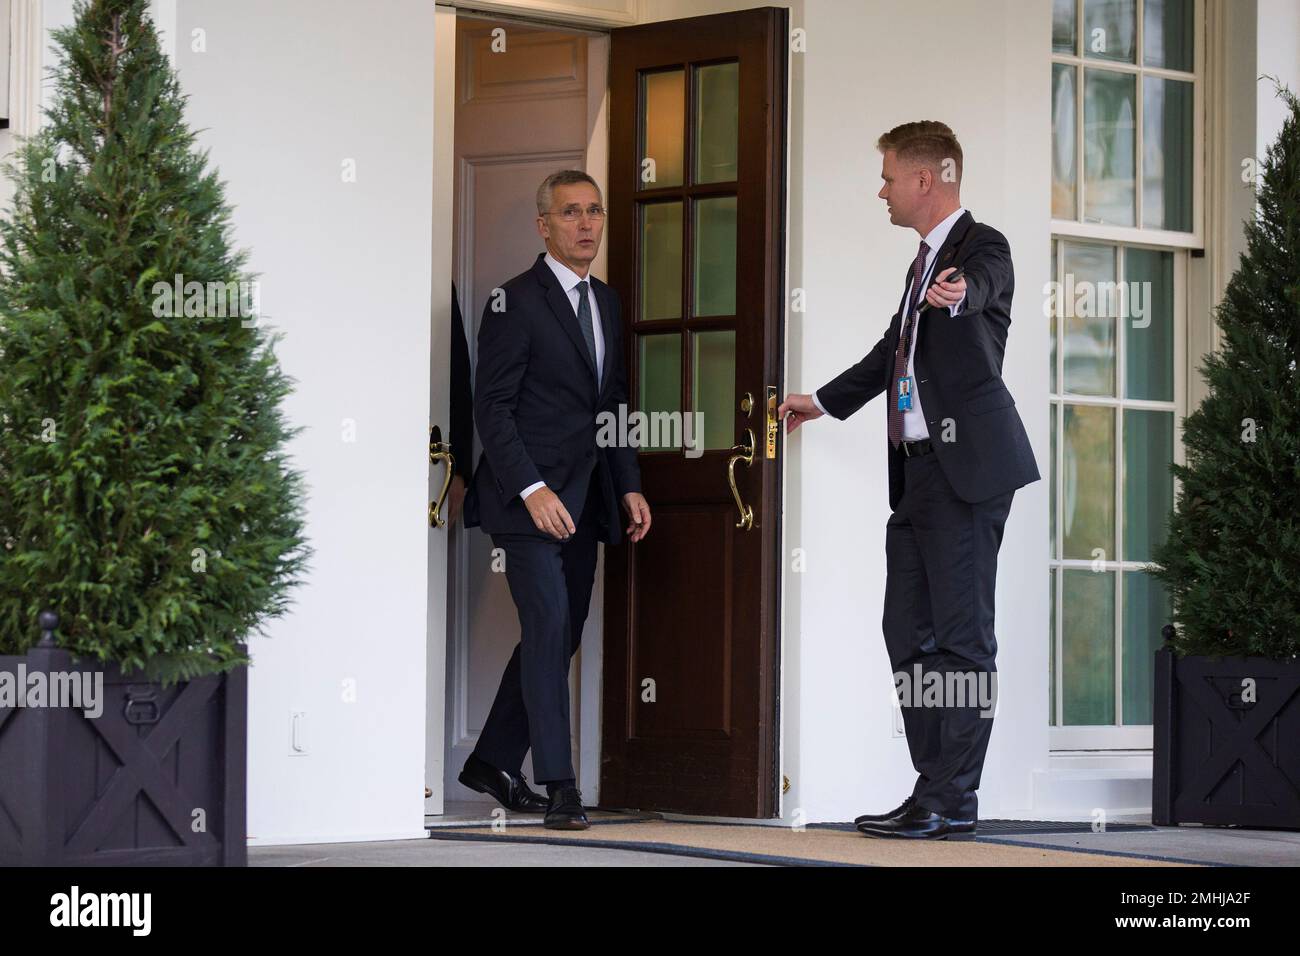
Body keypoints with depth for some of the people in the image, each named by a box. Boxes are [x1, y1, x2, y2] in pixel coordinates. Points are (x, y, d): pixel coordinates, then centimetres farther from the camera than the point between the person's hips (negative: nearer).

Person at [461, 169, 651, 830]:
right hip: (529, 497, -8)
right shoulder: (516, 302, -9)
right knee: (549, 627, -13)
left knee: (559, 635, 9)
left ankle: (493, 763, 20)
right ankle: (559, 785, -11)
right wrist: (533, 490, -20)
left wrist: (629, 487, 11)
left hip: (583, 501, 8)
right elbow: (492, 408, -13)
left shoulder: (606, 302, 15)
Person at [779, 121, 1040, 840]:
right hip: (919, 467, 10)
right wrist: (824, 401, 48)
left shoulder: (981, 247, -7)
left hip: (966, 464, -10)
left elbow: (983, 286, -32)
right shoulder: (926, 259, 22)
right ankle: (934, 790, 14)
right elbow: (894, 349, 36)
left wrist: (958, 292, -56)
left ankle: (952, 801, -9)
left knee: (961, 636, -9)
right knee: (908, 631, 9)